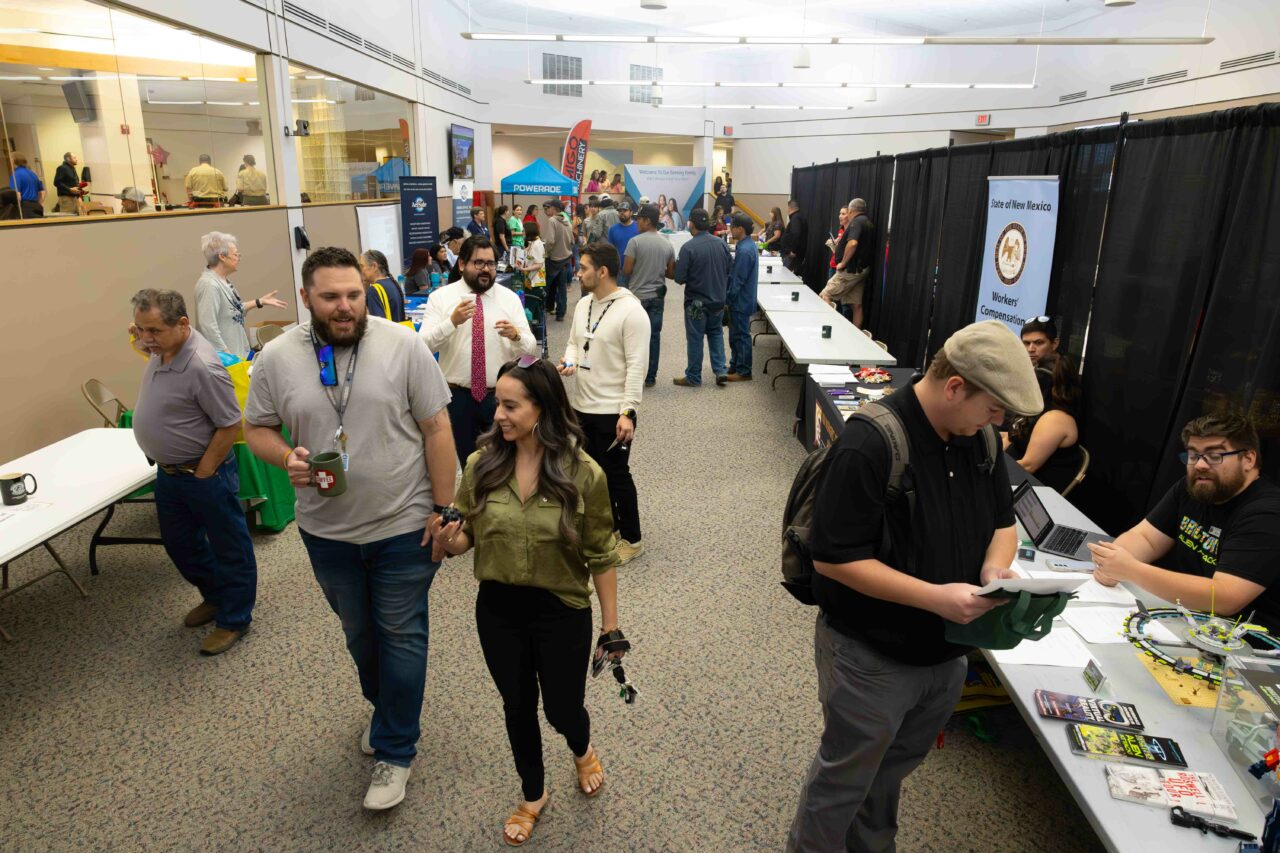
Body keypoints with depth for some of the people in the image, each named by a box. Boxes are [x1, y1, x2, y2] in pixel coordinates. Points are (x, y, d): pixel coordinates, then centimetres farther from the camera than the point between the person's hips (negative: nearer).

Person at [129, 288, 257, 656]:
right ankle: (215, 596, 45)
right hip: (167, 471, 10)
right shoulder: (163, 346, -4)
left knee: (228, 547, 9)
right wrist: (143, 342, 5)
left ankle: (234, 619, 26)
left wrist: (202, 473, -17)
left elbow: (230, 425, -24)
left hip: (203, 474, -9)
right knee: (180, 543, 23)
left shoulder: (202, 367, -31)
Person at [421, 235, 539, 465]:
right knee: (469, 464, 15)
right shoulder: (440, 297, -3)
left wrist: (516, 335, -26)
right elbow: (423, 345, -13)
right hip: (458, 396, -1)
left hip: (501, 395, 1)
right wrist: (452, 322, -27)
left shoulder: (510, 298, 1)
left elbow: (530, 348, -4)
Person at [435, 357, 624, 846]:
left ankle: (582, 751, 53)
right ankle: (533, 795, 47)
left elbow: (601, 556, -8)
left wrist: (611, 626, -4)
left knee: (562, 709, 14)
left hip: (562, 612, -2)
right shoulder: (481, 464, -9)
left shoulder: (583, 473, -17)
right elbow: (469, 535, 4)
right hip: (498, 609, 3)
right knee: (518, 707, 19)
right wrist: (451, 542, -20)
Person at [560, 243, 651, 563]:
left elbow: (637, 366, -19)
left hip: (613, 412, -8)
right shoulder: (583, 304, 7)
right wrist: (569, 361, -3)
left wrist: (628, 412, -23)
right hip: (582, 406, 8)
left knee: (616, 474, 3)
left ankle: (631, 539, 20)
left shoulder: (631, 311, -17)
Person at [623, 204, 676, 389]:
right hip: (657, 296, 4)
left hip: (637, 295, -4)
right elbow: (671, 273, 6)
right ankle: (650, 377, 12)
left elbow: (626, 270, -12)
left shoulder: (635, 241, -12)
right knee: (654, 336, 8)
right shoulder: (667, 244, 2)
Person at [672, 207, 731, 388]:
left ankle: (693, 377, 16)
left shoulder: (688, 248, -19)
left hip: (697, 301, -5)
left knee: (695, 339, 6)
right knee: (716, 333, 21)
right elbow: (730, 270, 6)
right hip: (719, 300, 5)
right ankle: (721, 370, 13)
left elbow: (679, 278, -17)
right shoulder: (721, 244, -2)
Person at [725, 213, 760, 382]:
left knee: (740, 335, -1)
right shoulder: (748, 245, 10)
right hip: (742, 300, 10)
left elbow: (738, 280, -22)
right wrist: (728, 298, 18)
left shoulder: (744, 250, -22)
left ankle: (743, 372, 7)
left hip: (740, 301, -10)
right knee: (736, 334, 18)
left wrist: (727, 300, -15)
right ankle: (735, 365, 28)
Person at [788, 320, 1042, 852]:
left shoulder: (978, 437, -2)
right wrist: (935, 597, -30)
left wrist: (995, 568, -13)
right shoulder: (870, 444, -27)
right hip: (872, 657, -7)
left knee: (894, 767, 27)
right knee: (845, 777, 14)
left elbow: (1003, 521, 9)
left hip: (946, 651, 7)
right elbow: (833, 557, -26)